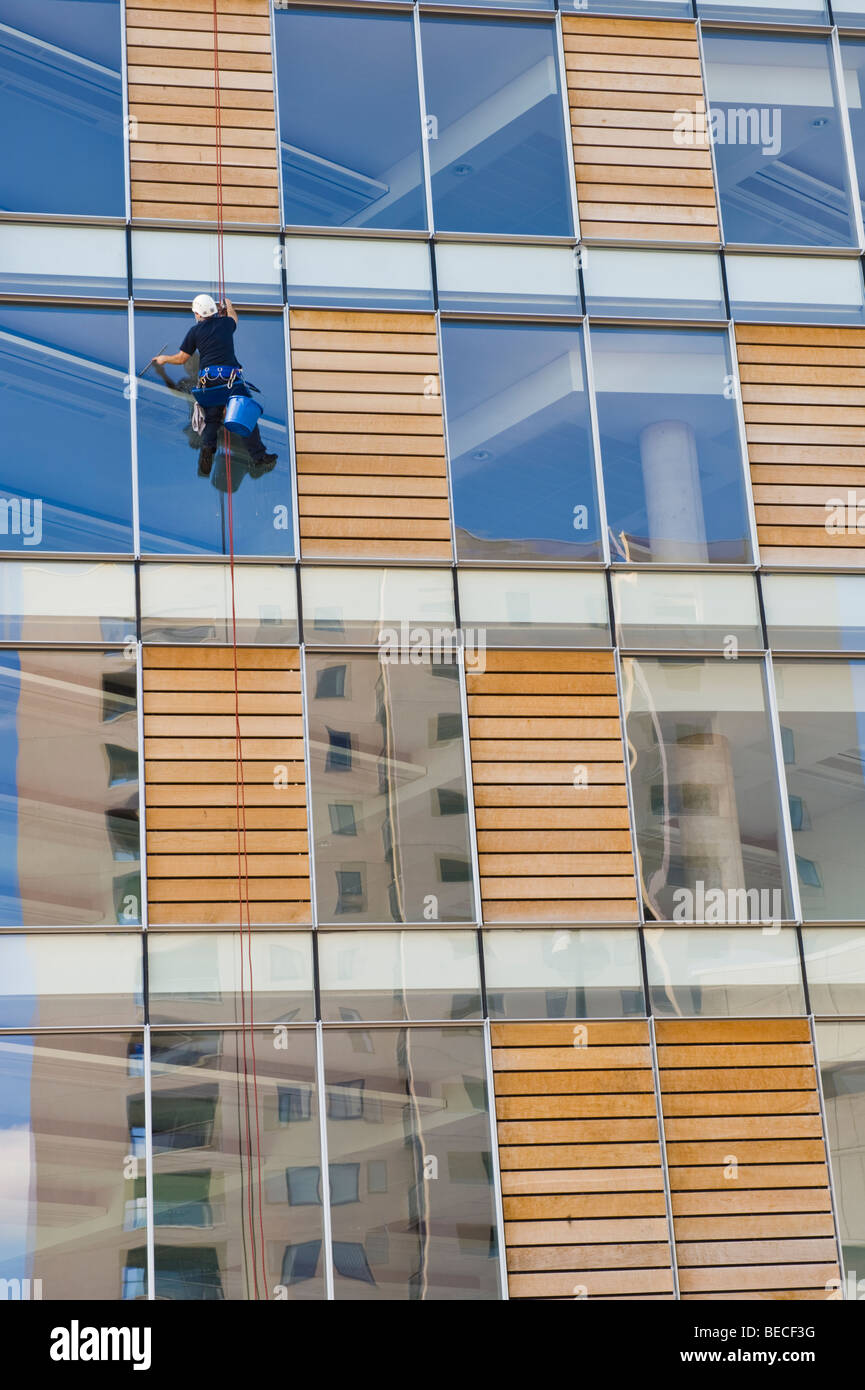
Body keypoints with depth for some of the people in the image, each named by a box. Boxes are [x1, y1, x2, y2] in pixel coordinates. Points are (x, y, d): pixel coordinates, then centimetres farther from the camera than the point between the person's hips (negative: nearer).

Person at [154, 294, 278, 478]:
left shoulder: (195, 331, 9)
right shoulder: (226, 323, 12)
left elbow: (181, 358, 14)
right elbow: (233, 316, 39)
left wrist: (164, 359, 34)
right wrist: (228, 304, 61)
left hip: (208, 378, 1)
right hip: (230, 375, -1)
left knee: (211, 420, 10)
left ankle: (207, 447, -16)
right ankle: (259, 458, -6)